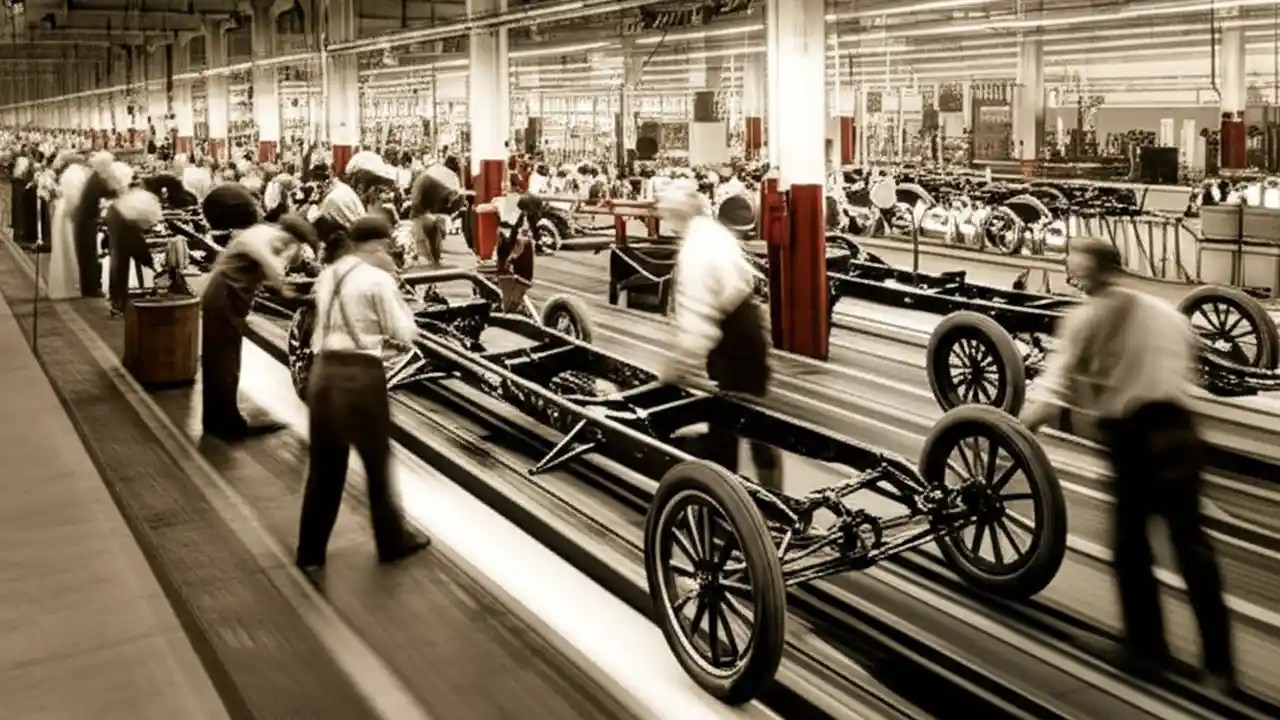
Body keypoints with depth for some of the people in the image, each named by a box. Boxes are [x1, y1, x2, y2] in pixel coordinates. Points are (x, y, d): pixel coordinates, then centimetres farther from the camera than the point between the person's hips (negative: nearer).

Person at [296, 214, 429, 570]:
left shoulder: (327, 276, 11)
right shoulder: (379, 280, -10)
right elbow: (405, 333, -6)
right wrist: (397, 295, 6)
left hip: (324, 371, 6)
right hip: (361, 374, -6)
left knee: (324, 463, 14)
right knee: (377, 459, 11)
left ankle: (310, 550, 20)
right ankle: (392, 539, 26)